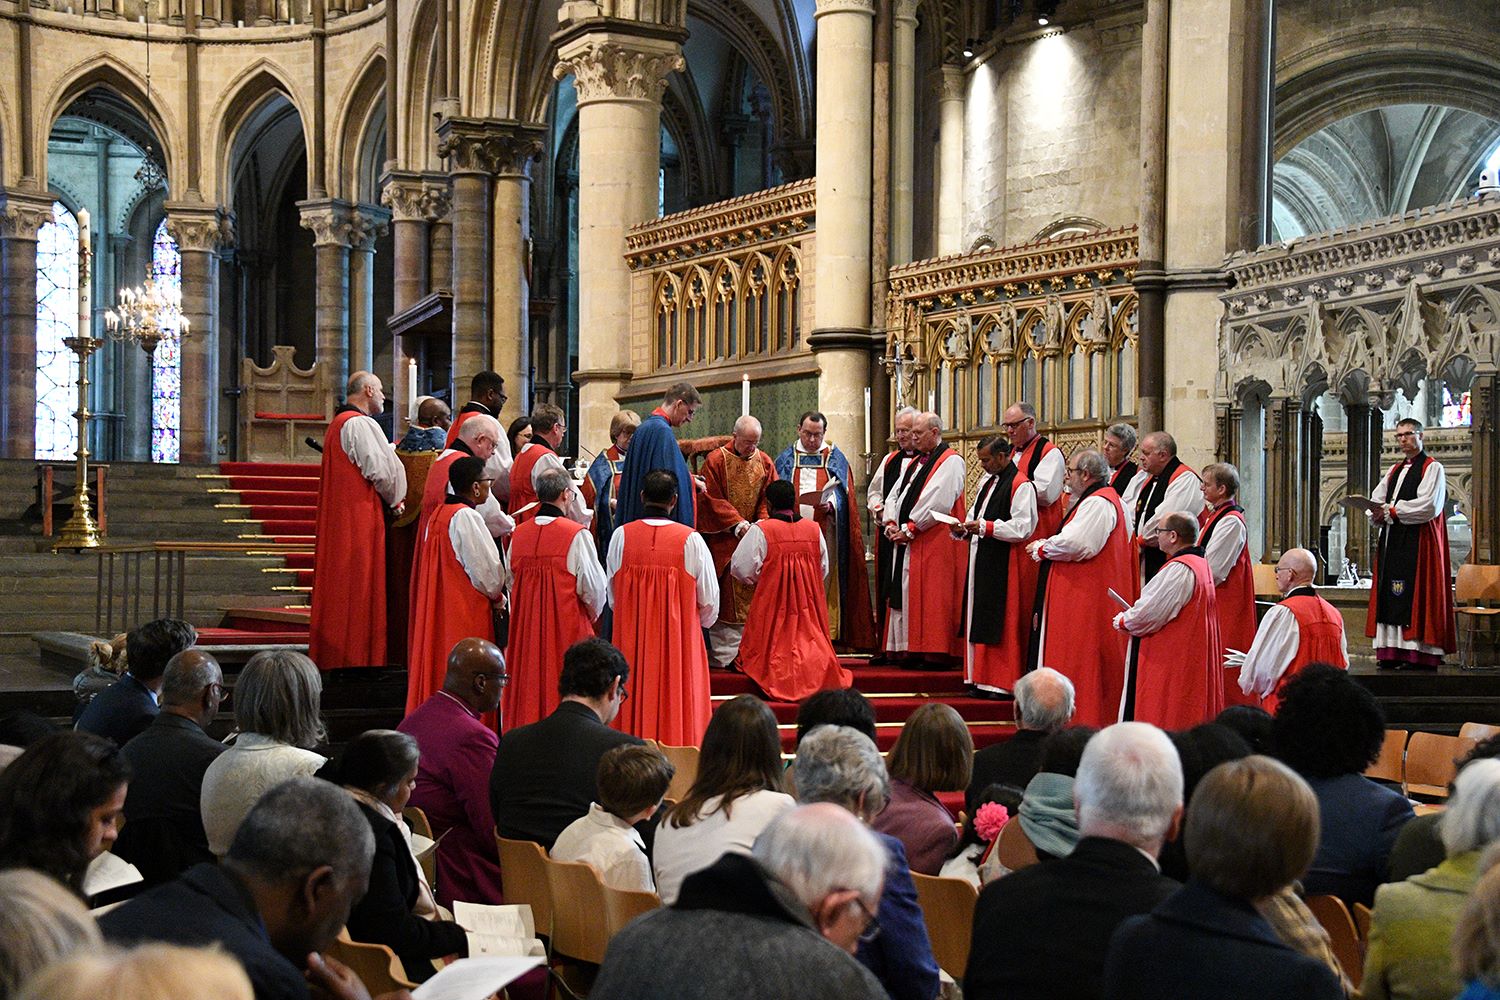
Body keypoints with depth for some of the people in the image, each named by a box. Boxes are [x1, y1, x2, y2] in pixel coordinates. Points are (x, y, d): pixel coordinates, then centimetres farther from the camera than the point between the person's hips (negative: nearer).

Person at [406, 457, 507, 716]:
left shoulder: (438, 515, 11)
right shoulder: (466, 517, -16)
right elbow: (486, 570, -16)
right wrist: (496, 595, 3)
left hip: (435, 610, 9)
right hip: (466, 613, -9)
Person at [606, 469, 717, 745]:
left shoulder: (621, 536, -3)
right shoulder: (691, 540, -8)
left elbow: (613, 596, 6)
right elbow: (709, 600, 0)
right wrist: (696, 623, 20)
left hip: (631, 639, 2)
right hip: (679, 638, -2)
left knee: (635, 708, 9)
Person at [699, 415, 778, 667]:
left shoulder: (764, 462, 8)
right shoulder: (716, 461, -5)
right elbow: (712, 499, -9)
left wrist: (762, 520, -12)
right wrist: (738, 524, -19)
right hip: (724, 539, -4)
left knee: (752, 595, 2)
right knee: (726, 597, -7)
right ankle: (724, 653, -5)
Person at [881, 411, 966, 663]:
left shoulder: (950, 462, -7)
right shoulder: (915, 463, 21)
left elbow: (938, 503, -18)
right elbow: (896, 495, 19)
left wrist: (909, 530, -15)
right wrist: (892, 524, 0)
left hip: (933, 542, -9)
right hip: (905, 541, 9)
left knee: (929, 599, -10)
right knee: (906, 595, 6)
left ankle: (935, 652, -8)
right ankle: (913, 650, 9)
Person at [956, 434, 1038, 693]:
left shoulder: (1021, 485, -12)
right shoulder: (986, 481, 15)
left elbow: (1022, 527, -18)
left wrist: (985, 527, -19)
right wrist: (965, 529, 3)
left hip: (1005, 565, -9)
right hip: (982, 561, 9)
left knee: (1001, 623, -5)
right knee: (980, 620, 9)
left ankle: (1003, 683, 1)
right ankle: (981, 678, 15)